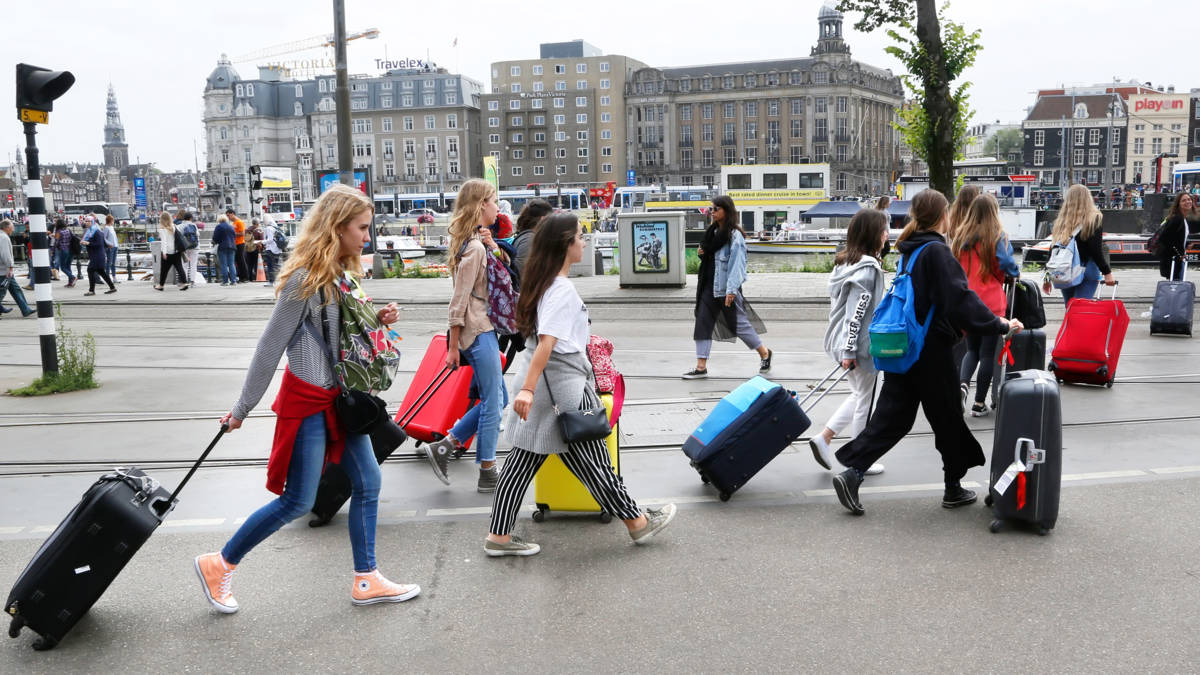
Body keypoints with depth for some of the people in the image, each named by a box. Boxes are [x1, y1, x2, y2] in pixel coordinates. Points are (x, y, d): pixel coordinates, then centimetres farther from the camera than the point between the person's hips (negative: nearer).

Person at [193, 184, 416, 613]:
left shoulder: (342, 274, 7)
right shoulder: (305, 278, -19)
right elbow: (271, 345, -16)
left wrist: (376, 319, -1)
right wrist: (243, 408, -11)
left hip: (340, 396, 9)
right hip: (307, 400, -9)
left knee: (367, 483, 9)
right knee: (297, 502, 0)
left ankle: (366, 580, 20)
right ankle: (218, 565, 18)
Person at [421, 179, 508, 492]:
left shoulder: (479, 243, 13)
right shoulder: (474, 247, -16)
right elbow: (459, 300, -17)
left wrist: (494, 248, -2)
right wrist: (453, 346, -16)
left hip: (485, 331, 10)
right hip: (478, 333, -10)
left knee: (496, 399, 16)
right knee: (493, 402, 0)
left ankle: (445, 446, 19)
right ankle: (487, 473, 11)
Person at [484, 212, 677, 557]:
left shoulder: (542, 282, 10)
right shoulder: (563, 290, -18)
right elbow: (546, 343, -28)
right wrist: (528, 389, -35)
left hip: (540, 385, 9)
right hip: (562, 387, -9)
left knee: (524, 460, 10)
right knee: (592, 461, 5)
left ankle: (499, 537, 13)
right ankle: (637, 523, 21)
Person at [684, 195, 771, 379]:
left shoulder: (734, 235, -14)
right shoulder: (713, 231, 12)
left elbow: (736, 263, -18)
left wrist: (731, 290, -24)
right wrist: (702, 252, 3)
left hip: (726, 288, -8)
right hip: (709, 286, 8)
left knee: (738, 323, 3)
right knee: (703, 322, 2)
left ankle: (764, 353, 25)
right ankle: (701, 367, 5)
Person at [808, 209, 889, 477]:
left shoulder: (844, 262, 9)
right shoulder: (868, 267, -19)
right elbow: (856, 312, -23)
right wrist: (849, 350, -22)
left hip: (841, 341, 9)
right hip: (862, 345, -9)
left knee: (858, 396, 23)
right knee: (864, 403, 5)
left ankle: (824, 437, 15)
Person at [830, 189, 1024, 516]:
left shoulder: (910, 250, 10)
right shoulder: (937, 252, -16)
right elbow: (961, 300, -23)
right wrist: (1000, 325, -17)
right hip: (932, 352, -7)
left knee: (892, 416, 8)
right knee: (947, 419, 9)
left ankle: (852, 473, -4)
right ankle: (953, 488, 22)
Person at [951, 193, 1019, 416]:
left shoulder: (960, 237, 3)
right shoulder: (998, 236, -8)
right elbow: (1006, 263, -16)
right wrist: (1016, 273, 5)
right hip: (991, 303, -3)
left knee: (972, 350, 19)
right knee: (988, 353, 7)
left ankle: (962, 383, -8)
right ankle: (979, 403, 10)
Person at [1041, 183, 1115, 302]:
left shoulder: (1061, 221, 8)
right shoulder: (1093, 219, -4)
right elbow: (1096, 251, -9)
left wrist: (1047, 278, 13)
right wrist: (1107, 272, -4)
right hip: (1086, 272, -4)